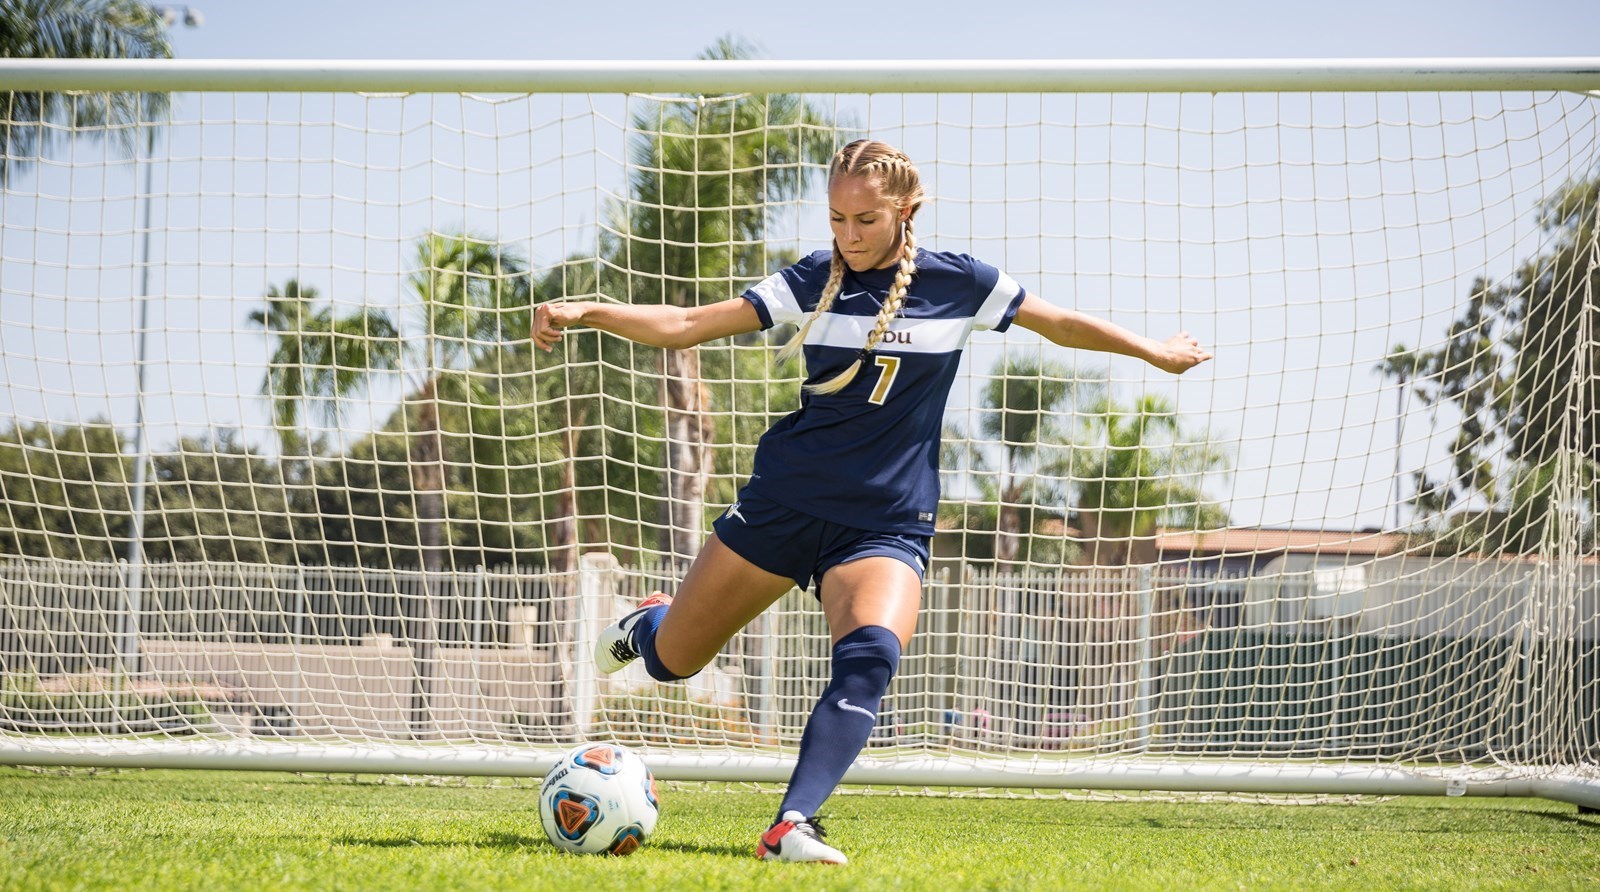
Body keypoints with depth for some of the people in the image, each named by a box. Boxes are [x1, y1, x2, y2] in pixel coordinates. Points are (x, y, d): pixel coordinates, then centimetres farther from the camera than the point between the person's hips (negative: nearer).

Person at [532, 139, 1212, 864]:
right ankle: (648, 623, 44)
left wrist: (1155, 352, 18)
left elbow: (1064, 324, 13)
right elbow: (687, 325, -5)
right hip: (784, 501, 2)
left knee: (870, 655, -32)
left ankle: (792, 827, -38)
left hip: (887, 523, -1)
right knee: (670, 661, 6)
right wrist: (586, 312, -17)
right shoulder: (813, 282, -1)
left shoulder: (958, 284, -2)